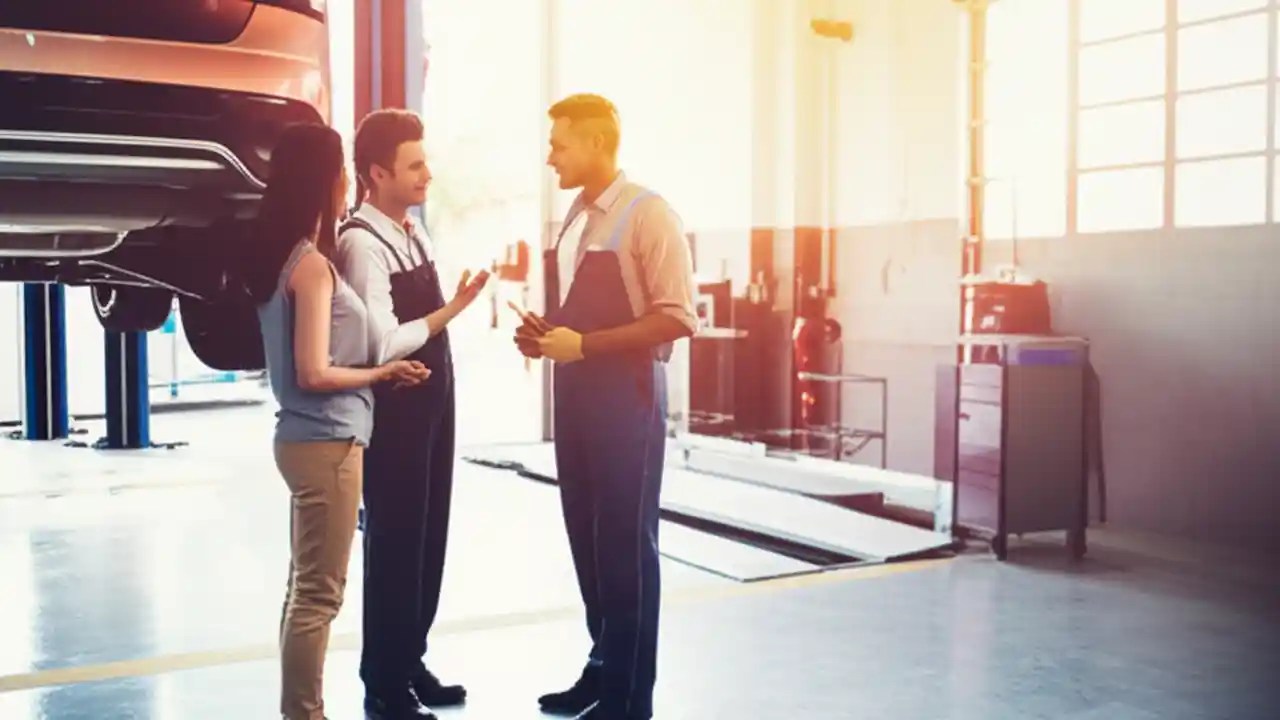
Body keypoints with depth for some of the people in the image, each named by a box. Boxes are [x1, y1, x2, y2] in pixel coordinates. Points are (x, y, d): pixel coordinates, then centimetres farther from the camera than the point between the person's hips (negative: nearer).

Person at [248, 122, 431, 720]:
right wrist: (383, 373, -7)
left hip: (308, 438, 9)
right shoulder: (312, 265, -17)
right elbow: (314, 373, -20)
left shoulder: (280, 258, 10)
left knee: (306, 587, 17)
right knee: (318, 594, -1)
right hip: (326, 443, -9)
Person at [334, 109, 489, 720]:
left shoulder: (412, 231, 10)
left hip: (431, 408, 8)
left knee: (427, 540, 16)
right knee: (394, 545, 3)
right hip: (393, 415, -8)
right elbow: (383, 344, -24)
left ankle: (409, 664, 31)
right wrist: (452, 309, -15)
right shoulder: (361, 242, -17)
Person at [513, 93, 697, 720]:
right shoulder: (575, 218, 12)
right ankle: (602, 669, 30)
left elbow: (677, 317, -17)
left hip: (626, 398, -7)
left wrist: (582, 344, -19)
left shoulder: (648, 216, -11)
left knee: (626, 545, 1)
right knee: (587, 539, 14)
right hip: (575, 395, 8)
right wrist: (545, 335, 1)